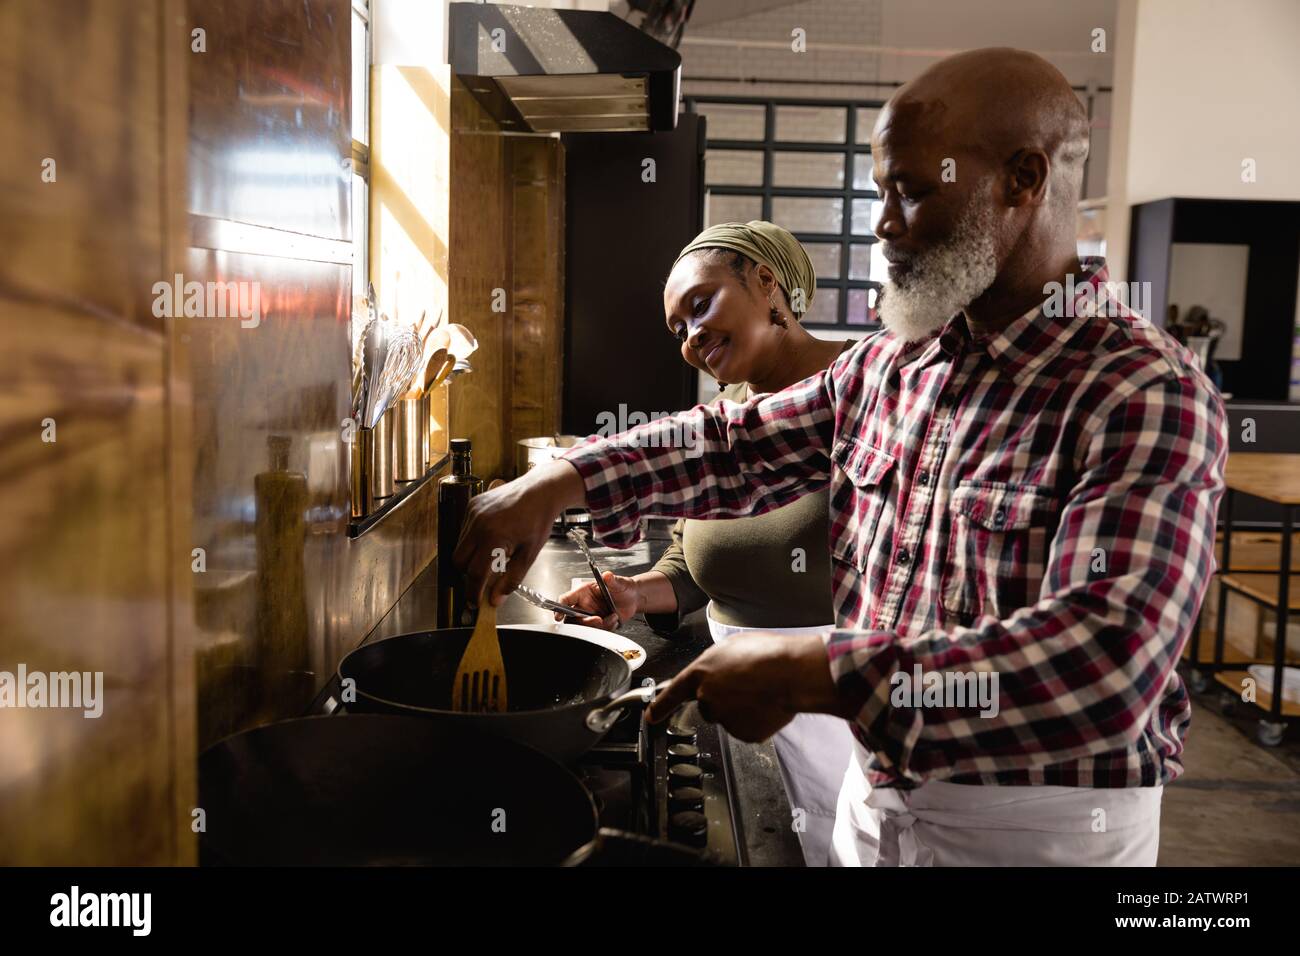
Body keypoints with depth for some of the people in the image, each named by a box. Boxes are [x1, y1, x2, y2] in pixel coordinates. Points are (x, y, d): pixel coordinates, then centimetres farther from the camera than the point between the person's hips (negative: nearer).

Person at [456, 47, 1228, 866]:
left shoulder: (1149, 395, -20)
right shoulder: (886, 368, 2)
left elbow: (1107, 662, -30)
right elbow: (738, 444, 11)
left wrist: (809, 674, -30)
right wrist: (560, 483, -3)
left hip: (1043, 829, -5)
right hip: (874, 797, 6)